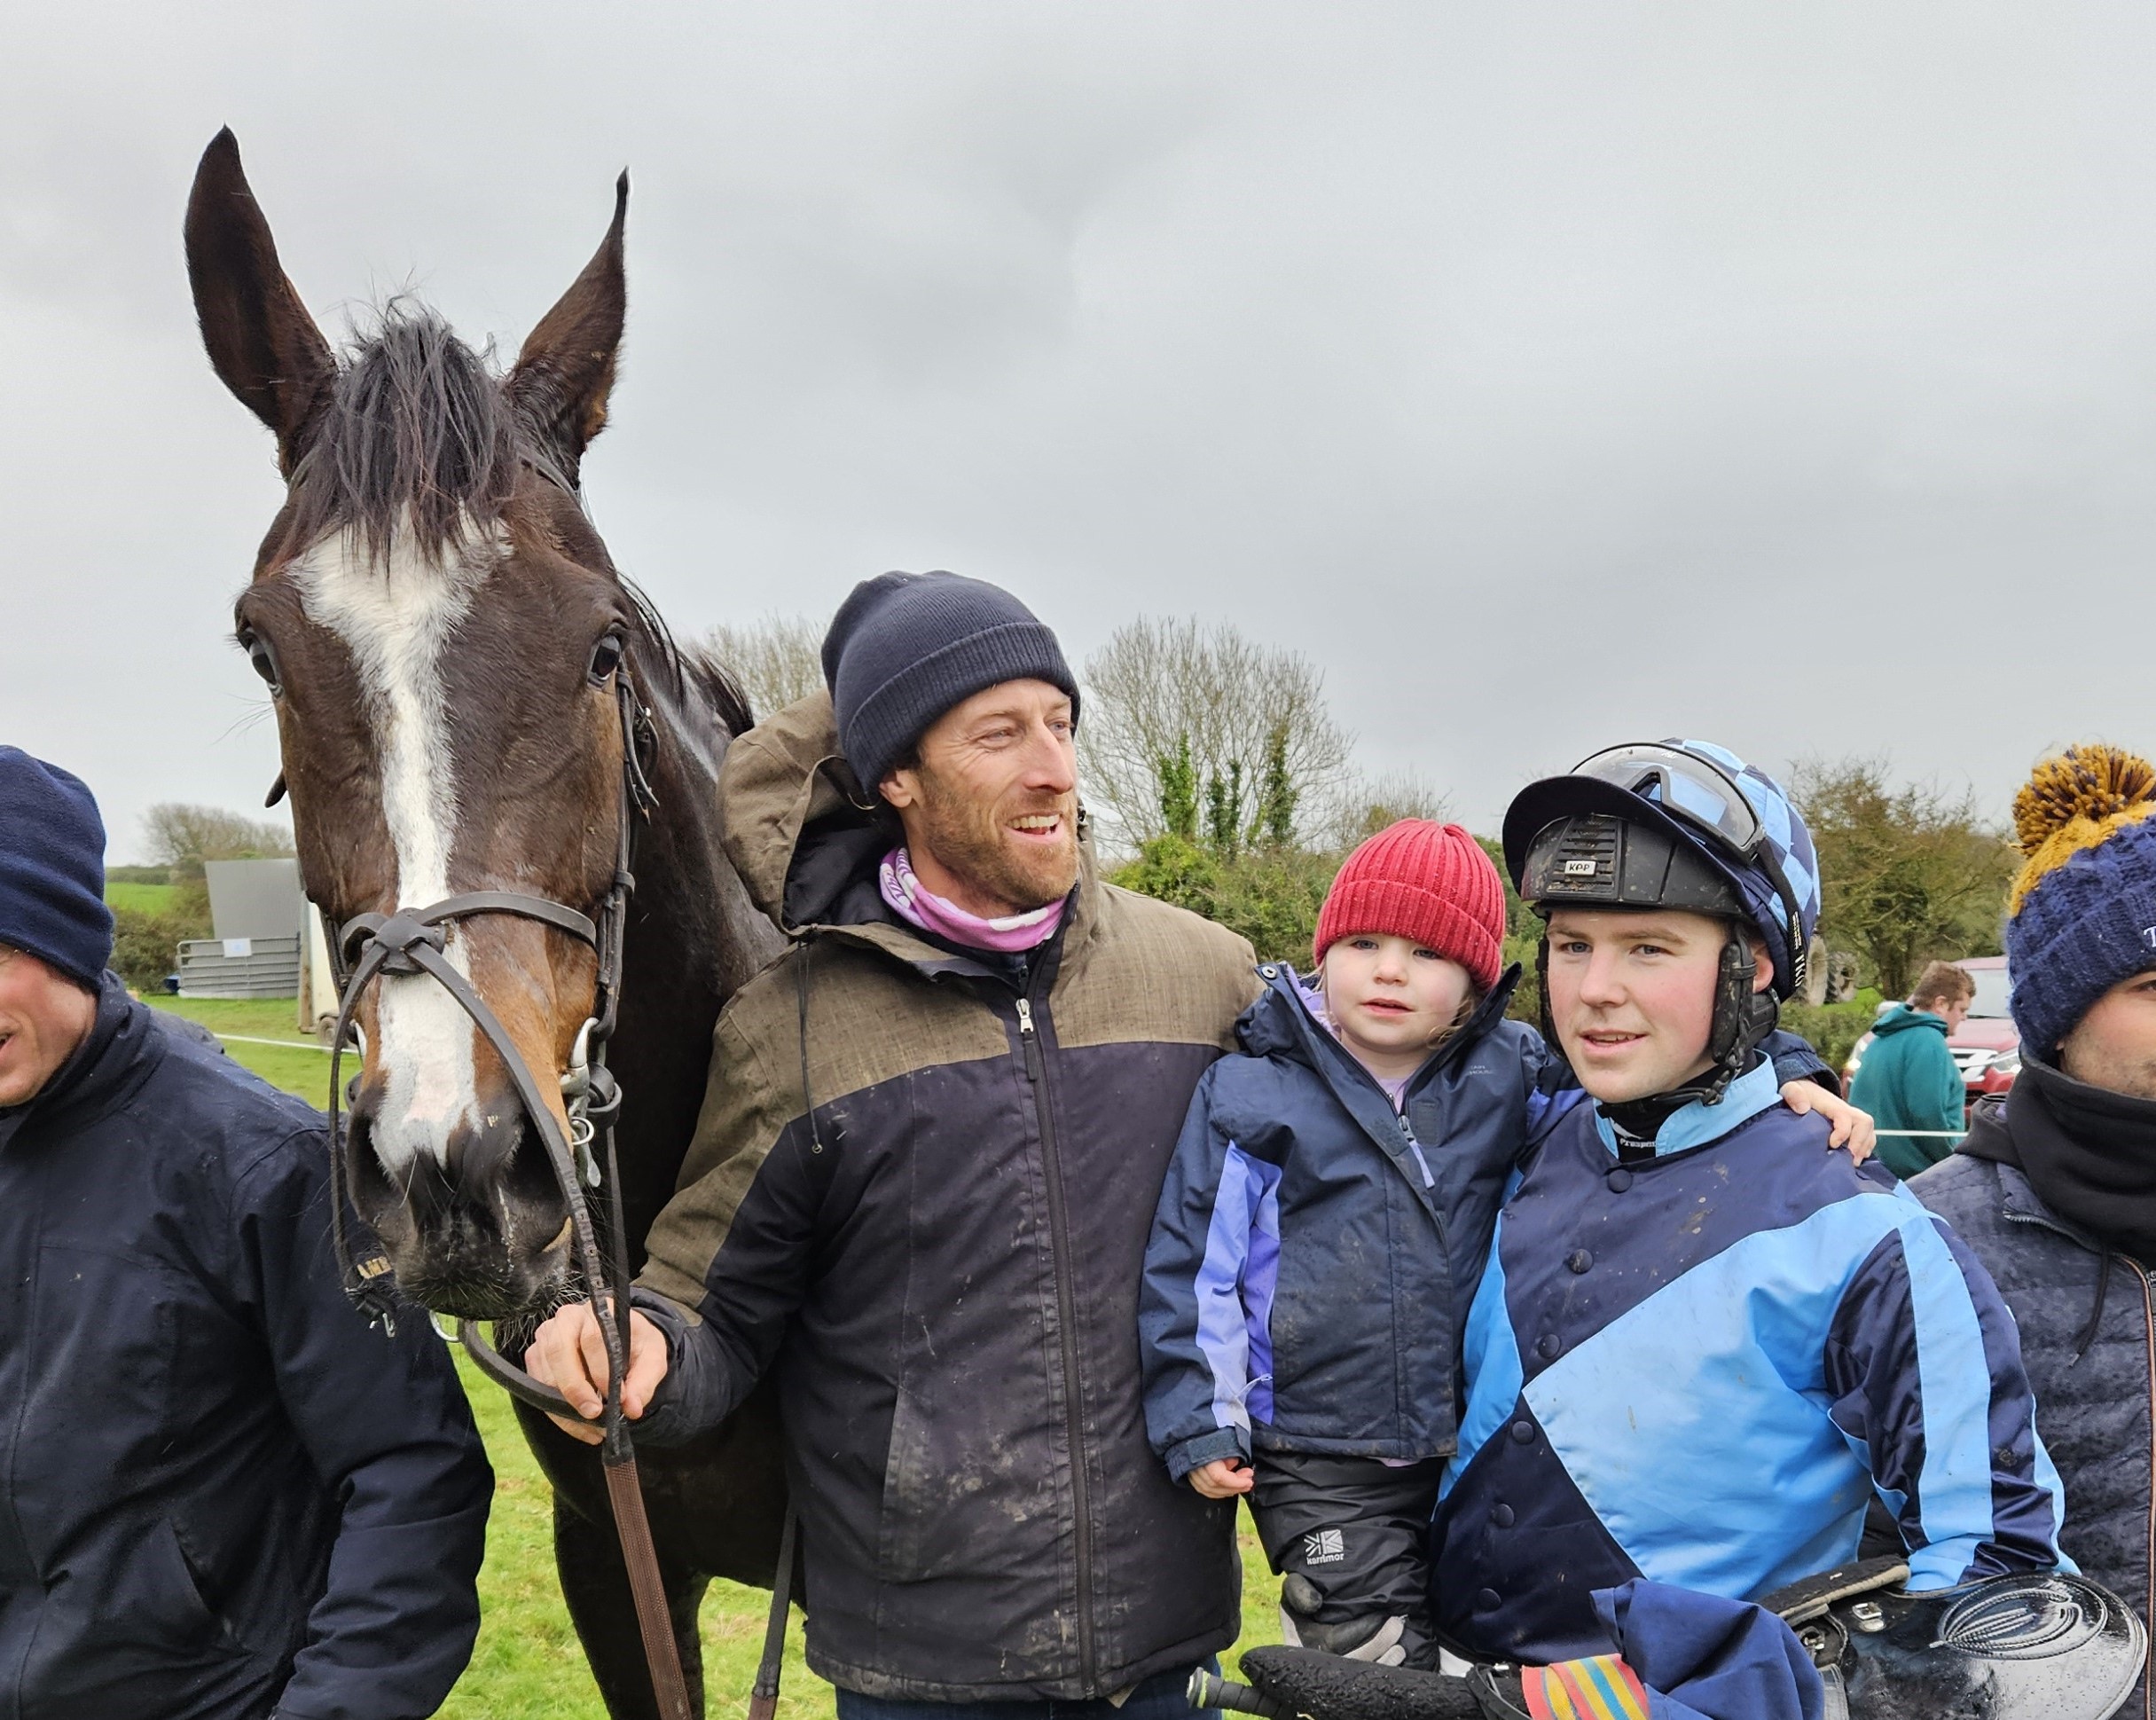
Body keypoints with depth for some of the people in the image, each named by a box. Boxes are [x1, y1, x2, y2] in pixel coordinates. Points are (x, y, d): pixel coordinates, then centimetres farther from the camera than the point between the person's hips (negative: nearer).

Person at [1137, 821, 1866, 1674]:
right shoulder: (1250, 1093, -8)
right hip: (1321, 1474, -3)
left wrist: (1783, 1070, -12)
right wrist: (1199, 1423, -6)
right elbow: (1194, 1263, -4)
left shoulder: (1511, 1078, -1)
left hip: (1482, 1455, 4)